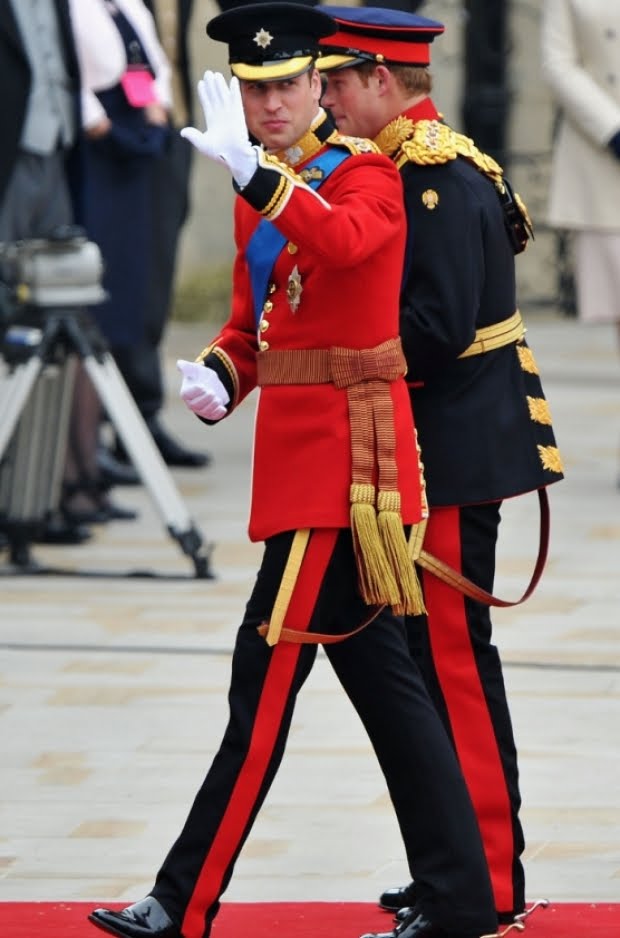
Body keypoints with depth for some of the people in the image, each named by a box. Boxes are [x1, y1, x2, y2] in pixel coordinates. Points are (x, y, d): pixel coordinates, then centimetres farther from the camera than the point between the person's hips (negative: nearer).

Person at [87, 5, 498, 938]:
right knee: (381, 675, 11)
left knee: (268, 672, -7)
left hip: (343, 459, -9)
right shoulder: (263, 194, 16)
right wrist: (219, 376, 0)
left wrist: (251, 169, -45)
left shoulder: (365, 174, -10)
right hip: (300, 451, 9)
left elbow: (342, 241, -33)